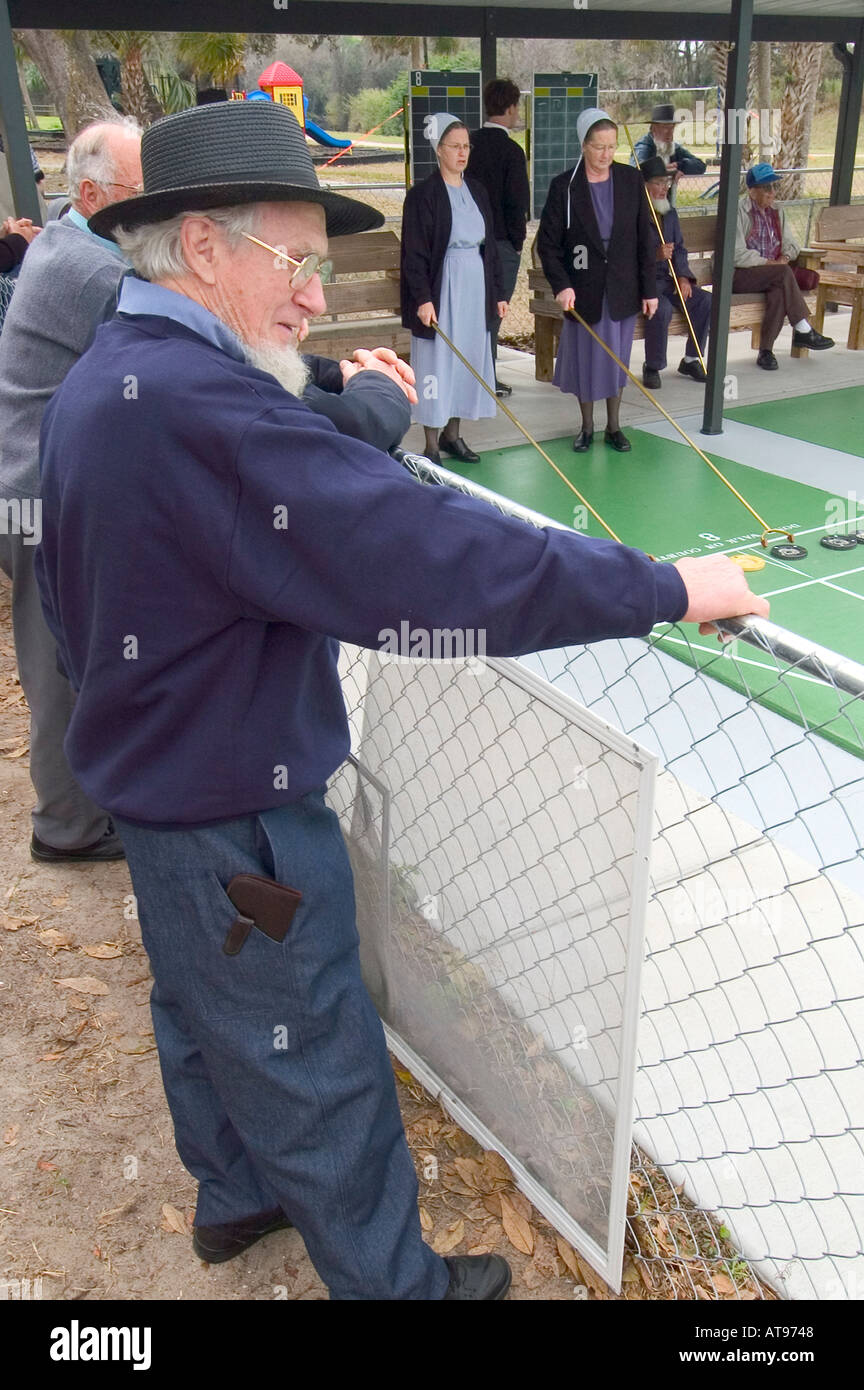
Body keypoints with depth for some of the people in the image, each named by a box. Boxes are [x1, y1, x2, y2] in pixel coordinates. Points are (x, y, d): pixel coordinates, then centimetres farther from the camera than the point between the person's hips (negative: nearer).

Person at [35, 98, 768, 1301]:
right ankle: (393, 1281, 33)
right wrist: (663, 590, -30)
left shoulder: (95, 384, 3)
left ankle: (235, 1196, 52)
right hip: (237, 818, -10)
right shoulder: (192, 403, -30)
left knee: (203, 1011, 28)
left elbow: (71, 595, 14)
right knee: (320, 1077, 10)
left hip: (152, 782, 10)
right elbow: (426, 557, -37)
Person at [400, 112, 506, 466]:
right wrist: (423, 298, -19)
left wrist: (497, 292, 13)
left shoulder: (477, 191, 12)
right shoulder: (422, 194, -7)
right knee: (437, 361, -3)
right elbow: (415, 252, -11)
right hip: (441, 288, -6)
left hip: (476, 286, 6)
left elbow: (490, 245, 15)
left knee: (469, 358, 10)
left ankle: (452, 434, 22)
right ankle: (432, 445, 4)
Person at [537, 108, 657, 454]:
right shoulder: (564, 186, -7)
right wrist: (561, 285, -17)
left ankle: (613, 426, 25)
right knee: (584, 357, 8)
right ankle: (587, 426, 25)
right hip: (582, 290, -2)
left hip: (622, 289, 2)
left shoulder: (631, 180, 0)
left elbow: (645, 238, 3)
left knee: (617, 357, 10)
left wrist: (649, 288, 1)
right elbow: (548, 243, -5)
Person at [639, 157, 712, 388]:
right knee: (662, 307, -35)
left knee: (706, 300, -11)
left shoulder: (669, 213, 14)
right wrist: (655, 256, -29)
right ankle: (652, 367, -16)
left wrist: (683, 276, -2)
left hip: (666, 281, 7)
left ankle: (690, 360, 4)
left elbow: (679, 249, 16)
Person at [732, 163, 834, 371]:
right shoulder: (738, 211, -7)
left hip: (772, 272, 7)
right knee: (784, 274, -32)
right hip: (738, 275, -7)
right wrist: (769, 263, -19)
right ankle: (804, 332, -27)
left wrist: (785, 257, -7)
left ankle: (766, 350, -27)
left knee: (779, 290, -29)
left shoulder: (776, 212, 16)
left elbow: (790, 244, 17)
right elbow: (737, 255, -16)